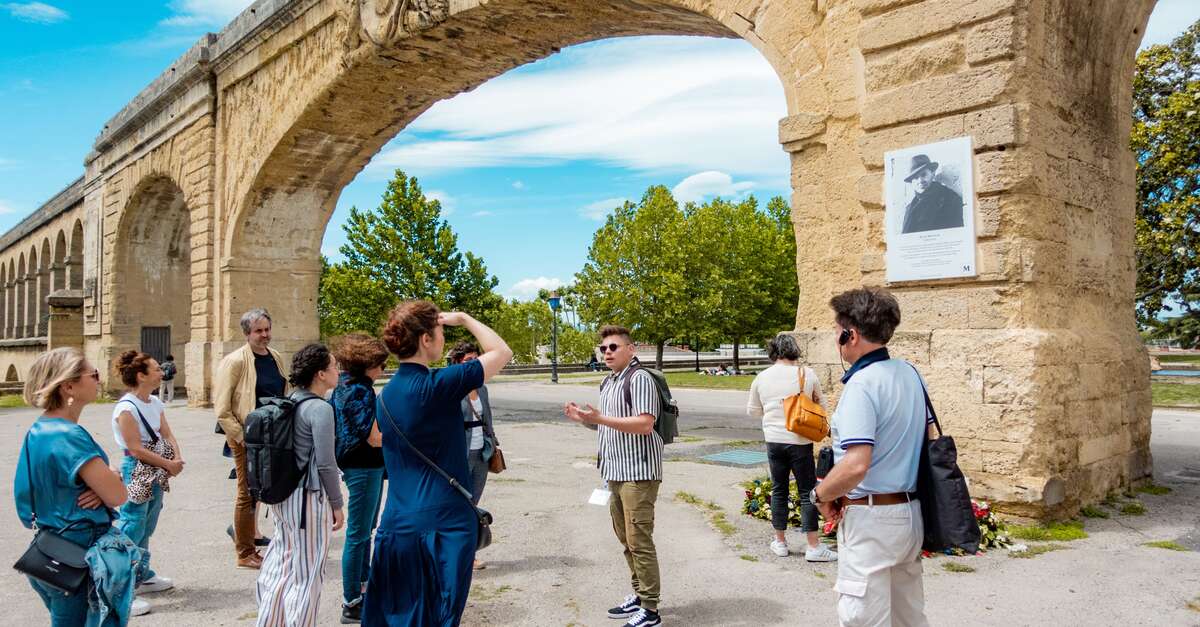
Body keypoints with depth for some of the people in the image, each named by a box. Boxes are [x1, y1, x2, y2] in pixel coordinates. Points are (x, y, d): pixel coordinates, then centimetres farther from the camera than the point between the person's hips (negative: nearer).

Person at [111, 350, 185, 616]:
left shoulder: (155, 403, 6)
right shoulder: (126, 408, -19)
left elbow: (167, 435, 6)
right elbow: (136, 449, -20)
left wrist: (178, 458, -12)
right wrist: (169, 464, -16)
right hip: (136, 471, -9)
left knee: (147, 528, 19)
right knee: (131, 530, -6)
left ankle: (143, 576, 32)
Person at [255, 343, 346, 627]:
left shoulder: (291, 403, 7)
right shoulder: (320, 408, -18)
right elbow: (325, 463, -18)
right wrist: (337, 504, -9)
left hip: (282, 496, 8)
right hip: (308, 498, -8)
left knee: (280, 565, 19)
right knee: (307, 574, 4)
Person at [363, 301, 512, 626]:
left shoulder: (386, 394, 6)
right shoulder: (437, 385, -15)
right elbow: (502, 352, -8)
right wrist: (464, 318, 2)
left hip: (397, 525, 7)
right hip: (444, 525, -6)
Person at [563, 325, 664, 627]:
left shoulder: (640, 378, -13)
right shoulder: (608, 382, 16)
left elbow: (644, 424, -23)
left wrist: (600, 418, -25)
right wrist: (583, 419, 9)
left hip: (638, 472, -10)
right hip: (617, 472, 10)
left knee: (639, 541, -5)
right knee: (626, 539, 17)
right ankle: (639, 596, 29)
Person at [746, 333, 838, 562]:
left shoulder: (762, 377, -1)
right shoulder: (807, 373, -6)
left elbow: (753, 410, 11)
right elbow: (820, 404, 8)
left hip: (773, 440, 3)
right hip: (800, 441, -2)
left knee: (778, 490, 13)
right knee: (807, 491, 4)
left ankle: (780, 542, 20)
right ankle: (813, 547, 6)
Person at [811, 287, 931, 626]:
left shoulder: (861, 384, -20)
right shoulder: (911, 373, 7)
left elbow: (856, 465, -27)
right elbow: (927, 438, 17)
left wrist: (820, 494, -11)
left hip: (871, 519, -9)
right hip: (911, 513, 9)